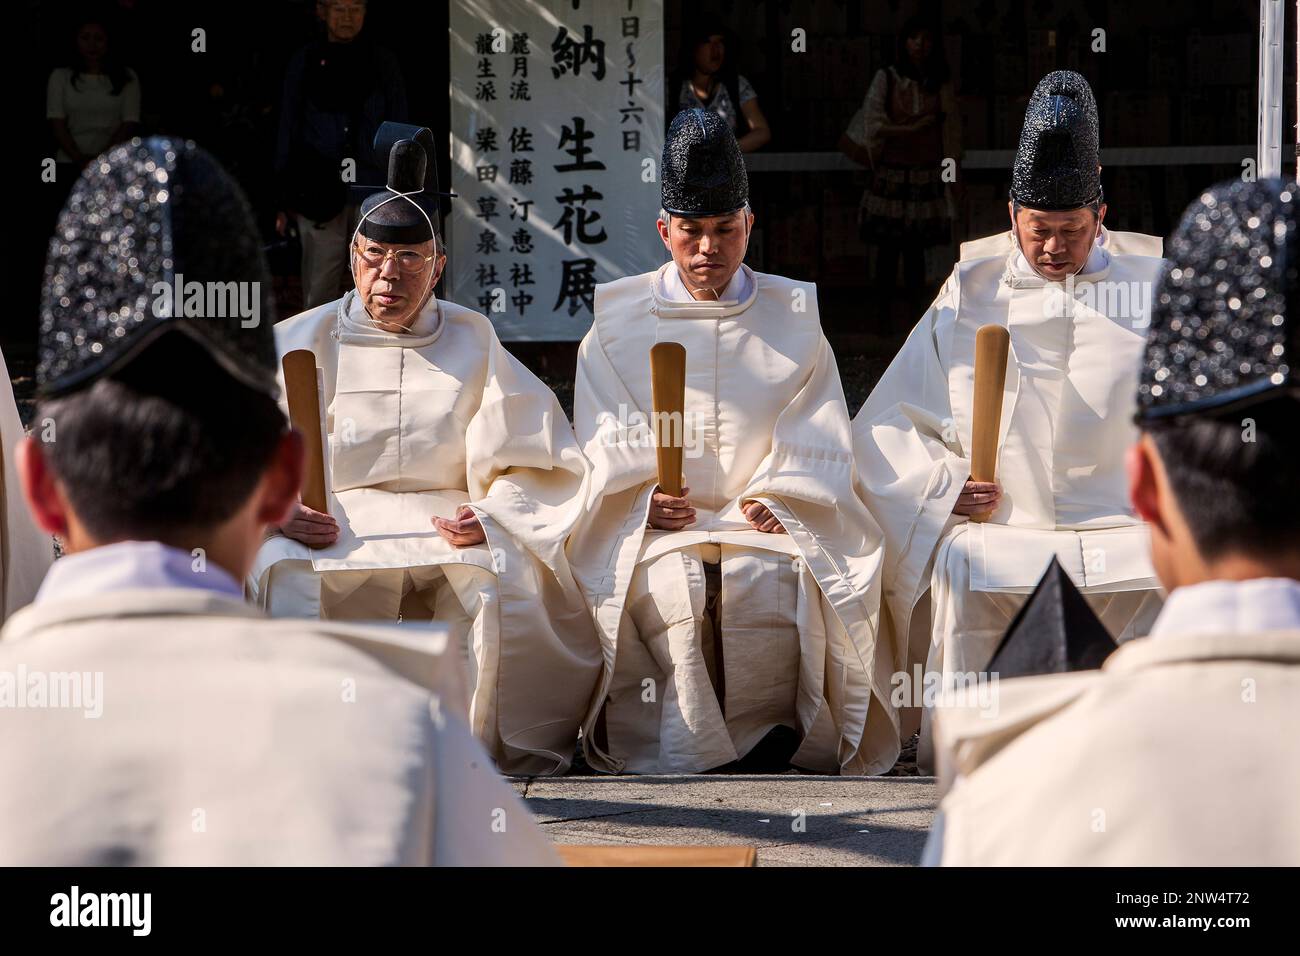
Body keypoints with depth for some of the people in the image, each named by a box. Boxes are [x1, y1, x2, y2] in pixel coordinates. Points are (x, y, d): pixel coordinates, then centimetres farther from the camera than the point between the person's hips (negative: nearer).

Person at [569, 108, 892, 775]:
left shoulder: (792, 319, 15)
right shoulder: (619, 322, 14)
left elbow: (818, 438, 8)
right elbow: (603, 440, 7)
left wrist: (776, 498, -11)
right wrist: (648, 494, -12)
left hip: (769, 524, 0)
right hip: (656, 528, 0)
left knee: (771, 583, -33)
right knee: (676, 588, -33)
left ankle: (769, 733, -14)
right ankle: (689, 753, -18)